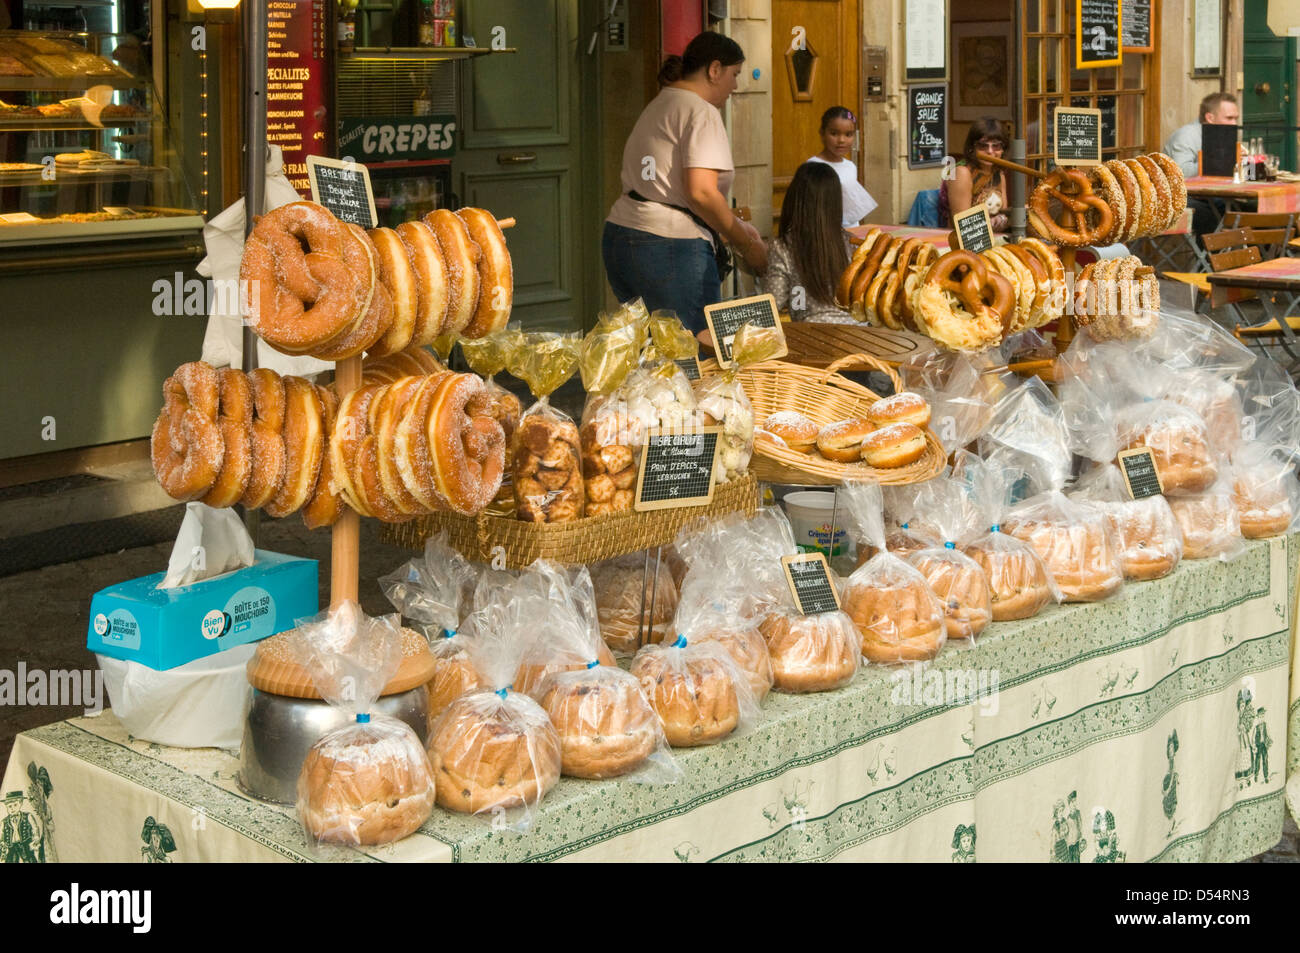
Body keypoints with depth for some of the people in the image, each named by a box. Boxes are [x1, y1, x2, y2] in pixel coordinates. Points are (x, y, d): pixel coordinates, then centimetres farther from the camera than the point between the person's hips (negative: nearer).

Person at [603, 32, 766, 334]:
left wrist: (735, 224, 22)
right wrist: (747, 245, -8)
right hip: (670, 248, -10)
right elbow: (701, 193, -19)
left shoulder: (659, 105, 22)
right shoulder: (701, 112, -7)